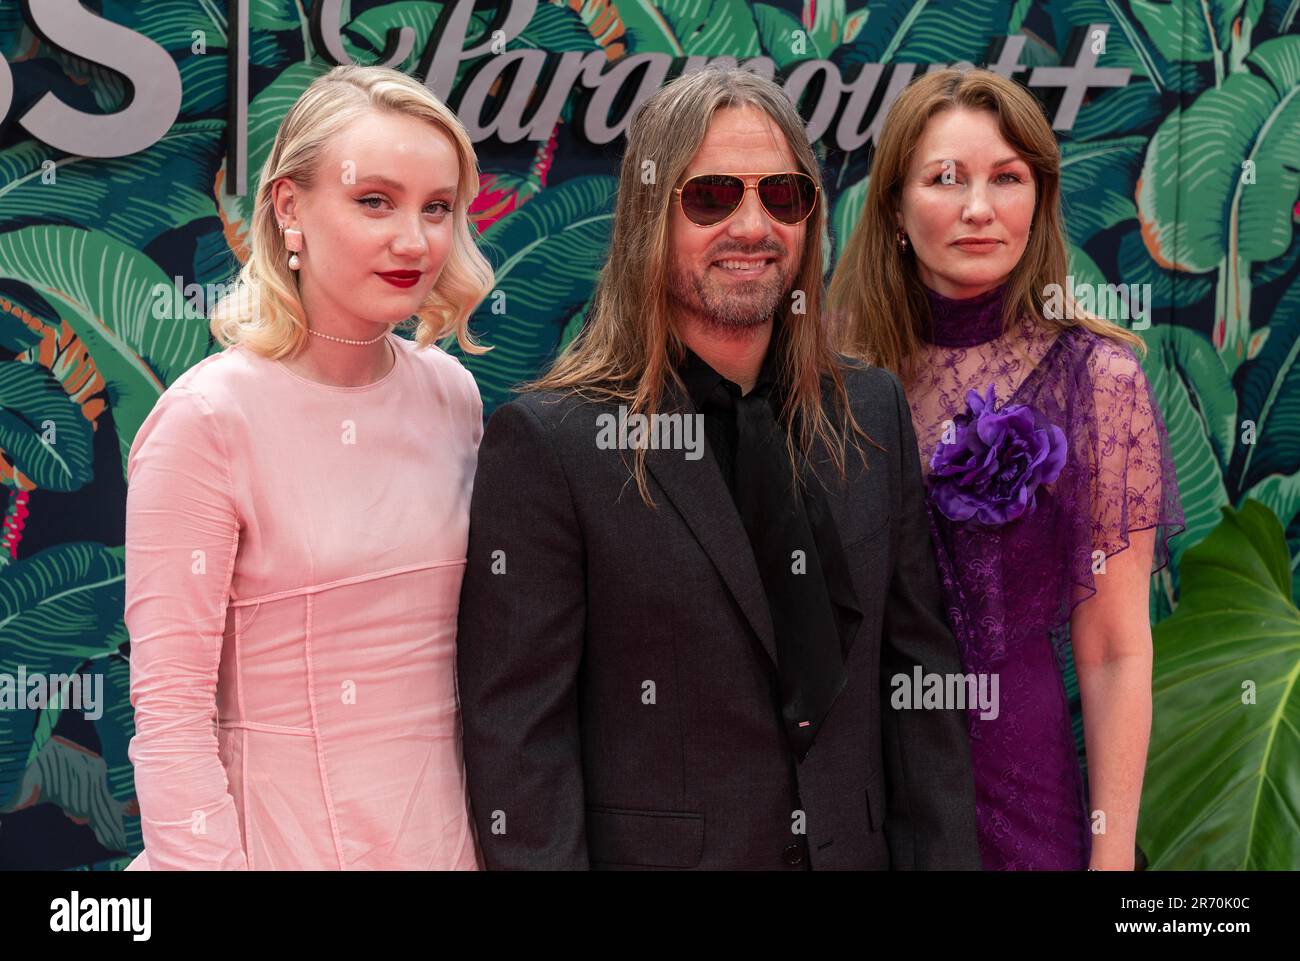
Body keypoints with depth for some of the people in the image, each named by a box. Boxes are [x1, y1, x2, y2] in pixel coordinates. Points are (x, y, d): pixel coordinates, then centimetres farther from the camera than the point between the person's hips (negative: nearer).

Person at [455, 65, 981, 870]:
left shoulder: (874, 412, 1)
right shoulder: (548, 442, -14)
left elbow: (921, 668, 4)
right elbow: (518, 734, -14)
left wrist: (945, 855, -1)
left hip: (857, 846, 5)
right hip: (653, 851, -4)